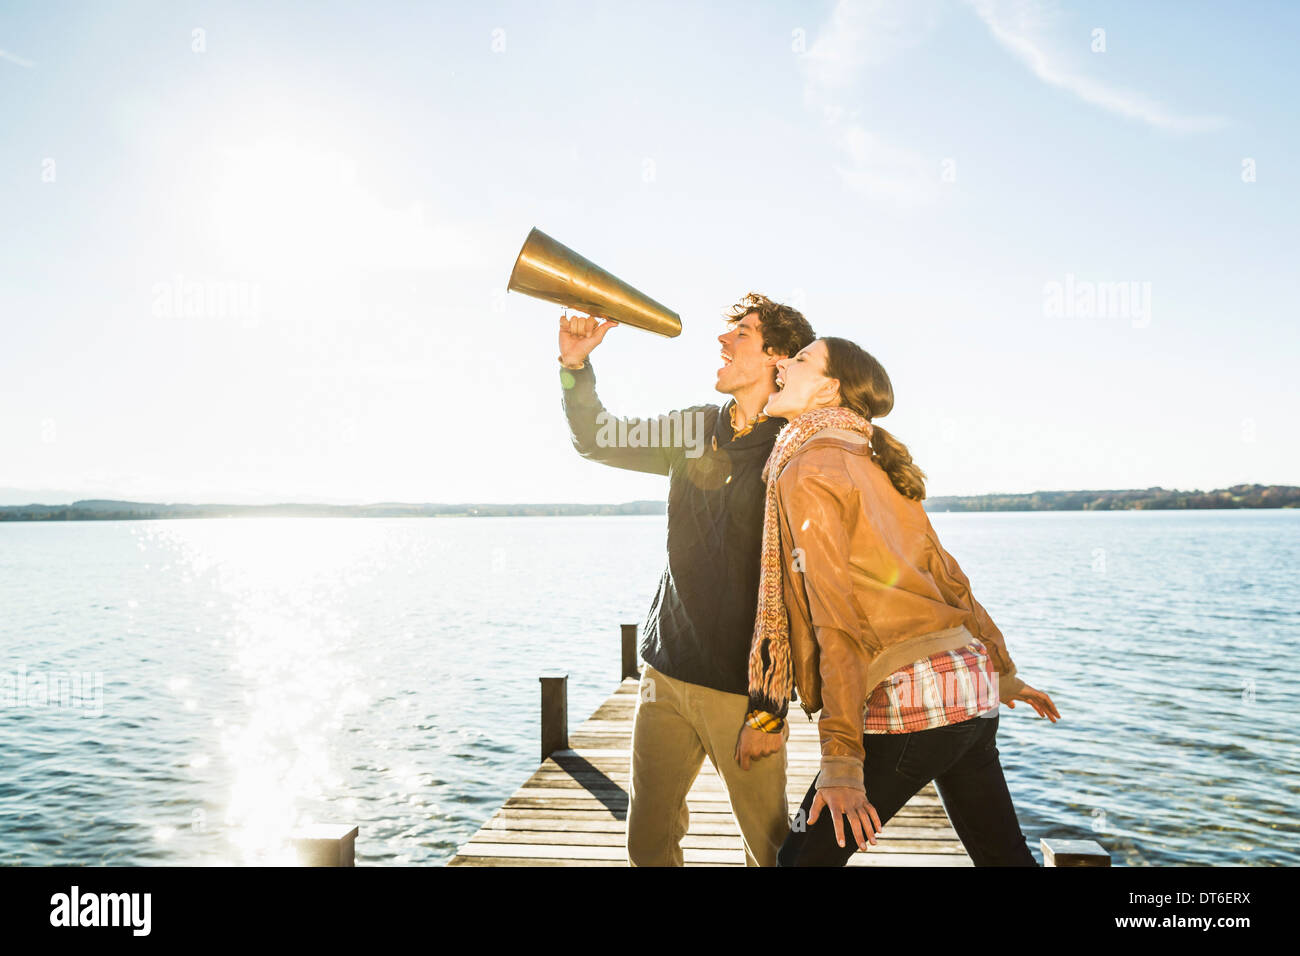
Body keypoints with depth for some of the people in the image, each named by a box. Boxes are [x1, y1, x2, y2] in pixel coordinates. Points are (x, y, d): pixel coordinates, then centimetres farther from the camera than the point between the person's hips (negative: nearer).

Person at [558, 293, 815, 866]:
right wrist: (575, 366, 0)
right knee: (647, 839, 13)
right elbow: (598, 440, 16)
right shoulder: (695, 429, 5)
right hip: (666, 670, 5)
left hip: (744, 689, -5)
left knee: (769, 848, 8)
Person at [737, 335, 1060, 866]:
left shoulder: (810, 470, -8)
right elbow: (947, 576, 20)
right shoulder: (871, 463, 16)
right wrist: (1002, 673, 30)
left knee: (804, 856, 4)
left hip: (907, 700, -9)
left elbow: (836, 619, -16)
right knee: (1002, 853, 20)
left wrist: (841, 761, -17)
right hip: (970, 684, 9)